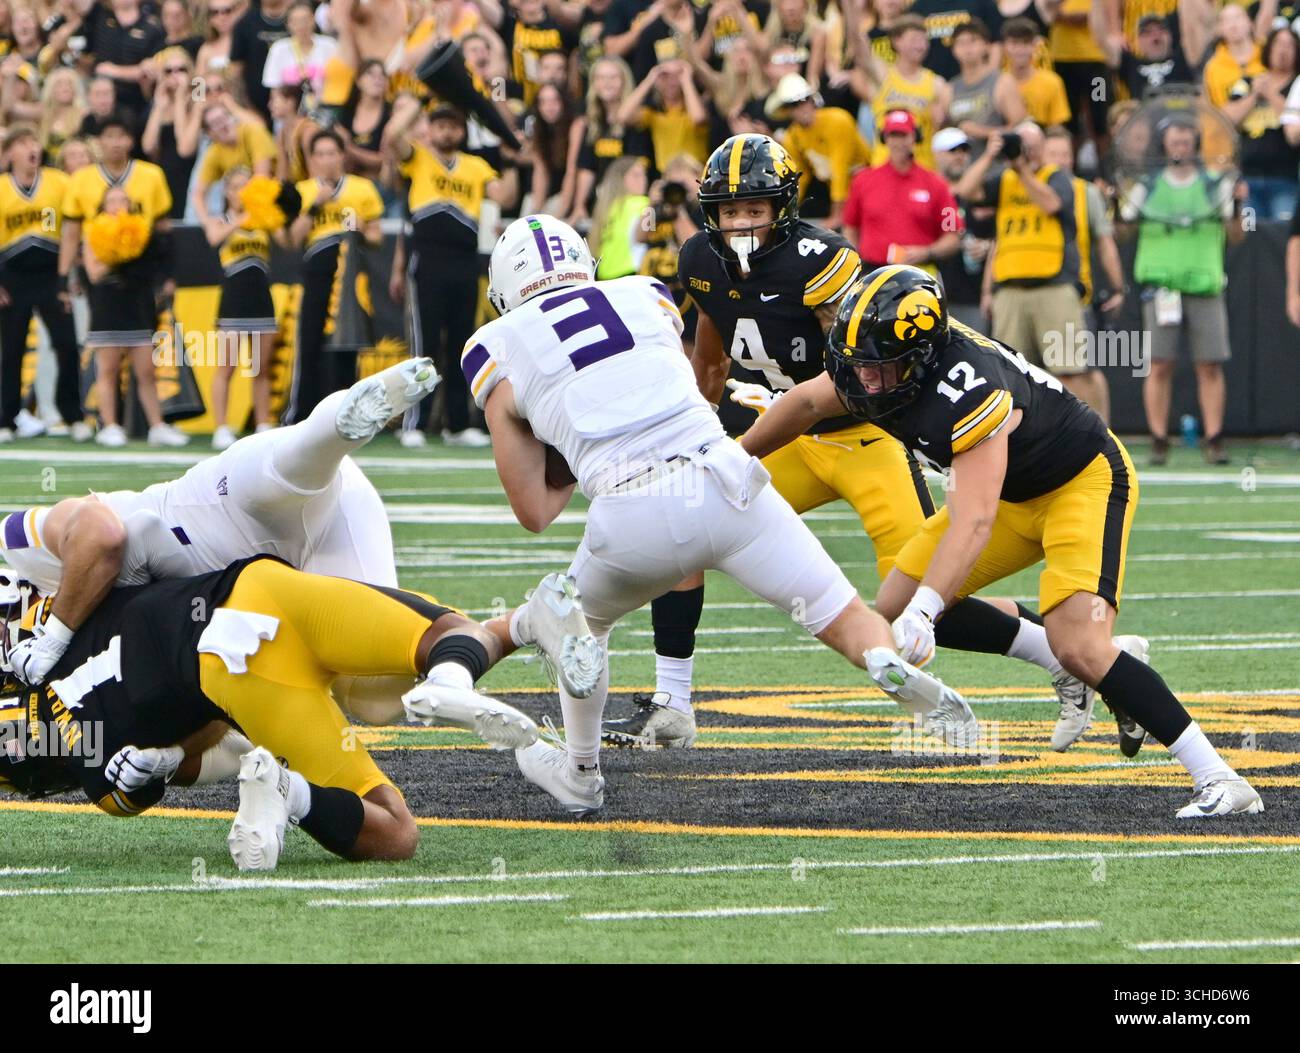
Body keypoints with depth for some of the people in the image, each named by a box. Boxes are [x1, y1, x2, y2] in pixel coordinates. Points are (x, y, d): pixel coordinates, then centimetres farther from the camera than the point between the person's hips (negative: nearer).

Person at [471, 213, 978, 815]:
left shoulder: (499, 352, 14)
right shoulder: (647, 297, 22)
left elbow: (534, 513, 16)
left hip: (629, 520, -1)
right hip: (723, 483, 1)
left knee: (580, 620, 30)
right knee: (846, 621, 9)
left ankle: (581, 776, 40)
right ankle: (893, 669, -23)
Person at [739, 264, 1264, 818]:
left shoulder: (971, 393, -37)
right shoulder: (885, 359, -13)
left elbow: (973, 523, -44)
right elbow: (808, 401, 10)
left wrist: (923, 612, -54)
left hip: (1086, 480, -9)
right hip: (1016, 494, 9)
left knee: (1080, 649, -27)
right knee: (893, 606, 6)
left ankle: (1219, 779, -20)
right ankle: (1076, 657, 15)